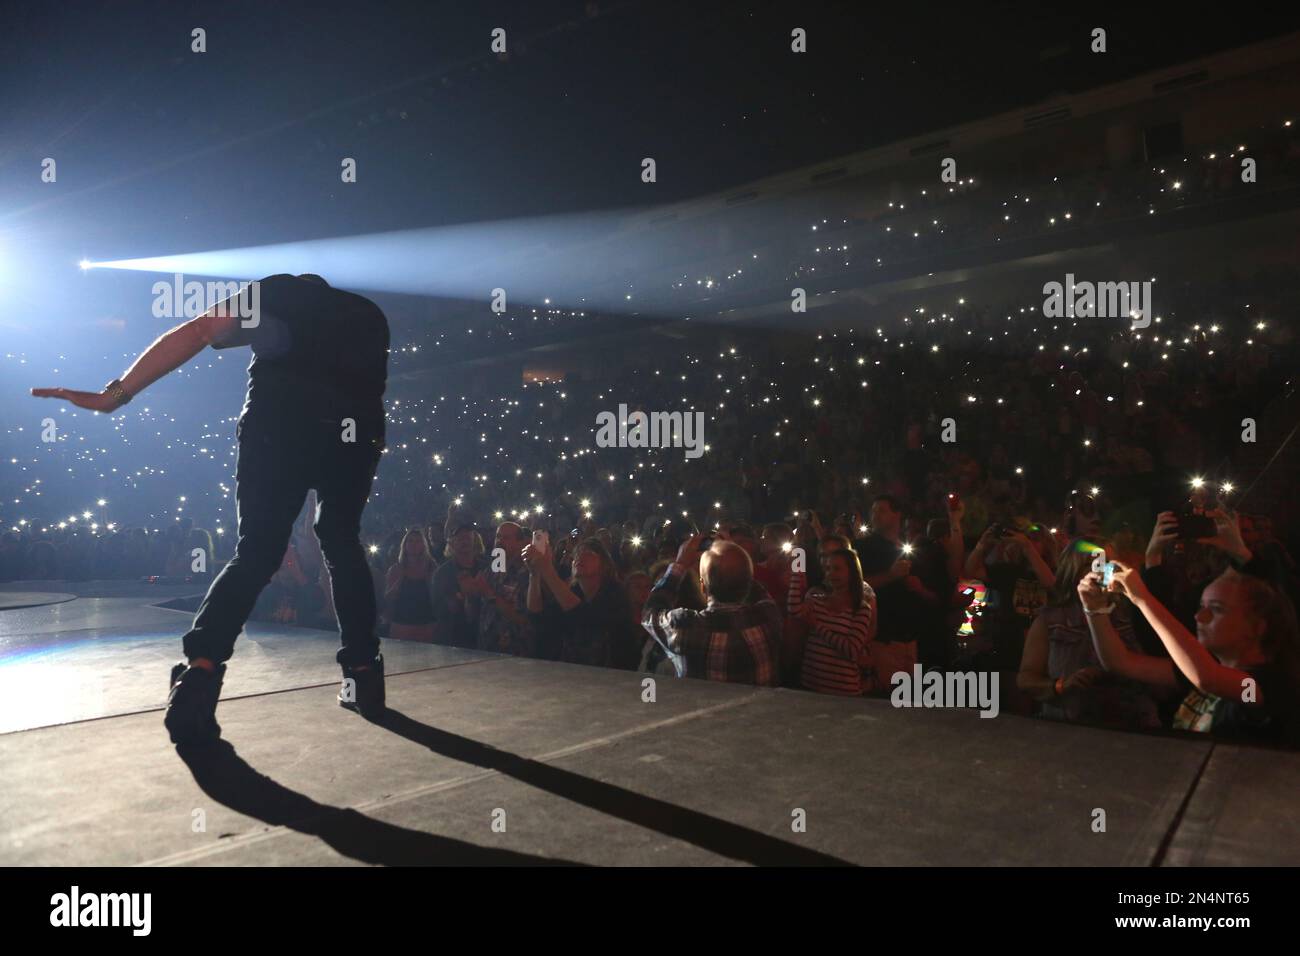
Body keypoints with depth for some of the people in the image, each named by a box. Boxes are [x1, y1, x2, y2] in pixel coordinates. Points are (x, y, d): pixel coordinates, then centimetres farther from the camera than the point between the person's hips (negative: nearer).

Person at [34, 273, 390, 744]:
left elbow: (191, 334, 11)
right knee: (342, 544, 21)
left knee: (255, 554, 10)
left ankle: (199, 671, -9)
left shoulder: (273, 292, 23)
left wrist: (114, 395, 8)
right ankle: (363, 673, 17)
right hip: (354, 433, 2)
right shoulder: (368, 313, 32)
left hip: (278, 424, -1)